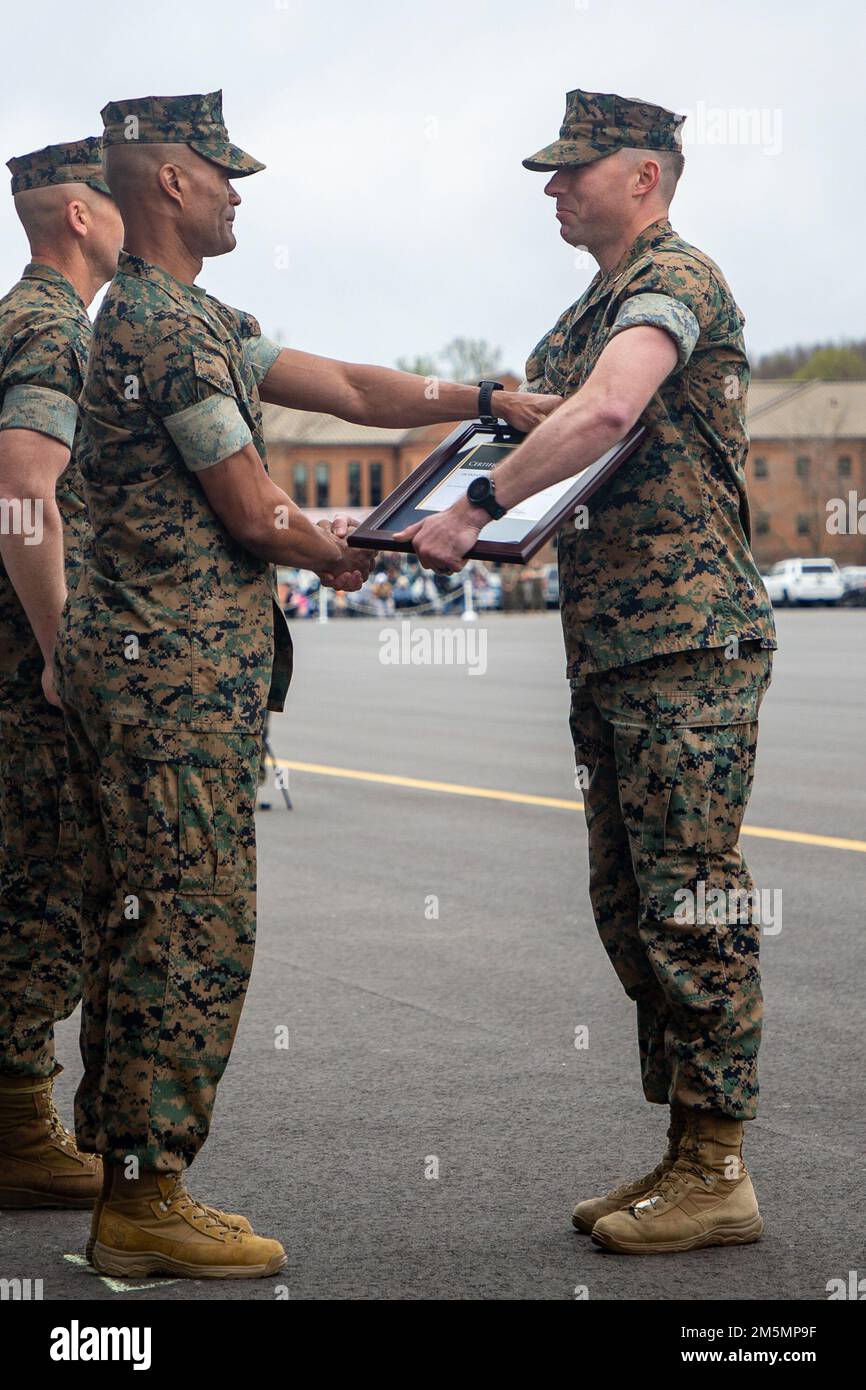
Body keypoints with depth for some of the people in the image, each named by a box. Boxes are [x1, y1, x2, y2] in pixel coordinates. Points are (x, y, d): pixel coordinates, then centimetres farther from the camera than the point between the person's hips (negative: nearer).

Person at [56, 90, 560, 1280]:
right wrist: (336, 554, 6)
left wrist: (495, 402, 11)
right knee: (191, 935, -7)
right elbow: (251, 516, -14)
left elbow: (349, 390, 18)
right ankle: (147, 1200, -2)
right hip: (180, 672, -11)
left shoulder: (184, 319, 19)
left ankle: (128, 1189, 18)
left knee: (143, 933, 12)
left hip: (142, 663, 11)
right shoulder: (171, 327, -15)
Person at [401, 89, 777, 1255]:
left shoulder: (675, 280, -10)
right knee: (630, 905, 11)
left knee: (689, 901, -7)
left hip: (688, 636, -10)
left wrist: (474, 512, -25)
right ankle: (690, 1154, 19)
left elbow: (604, 412, -27)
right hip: (610, 647, 10)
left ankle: (717, 1173, -2)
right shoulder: (583, 316, 22)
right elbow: (536, 426, 25)